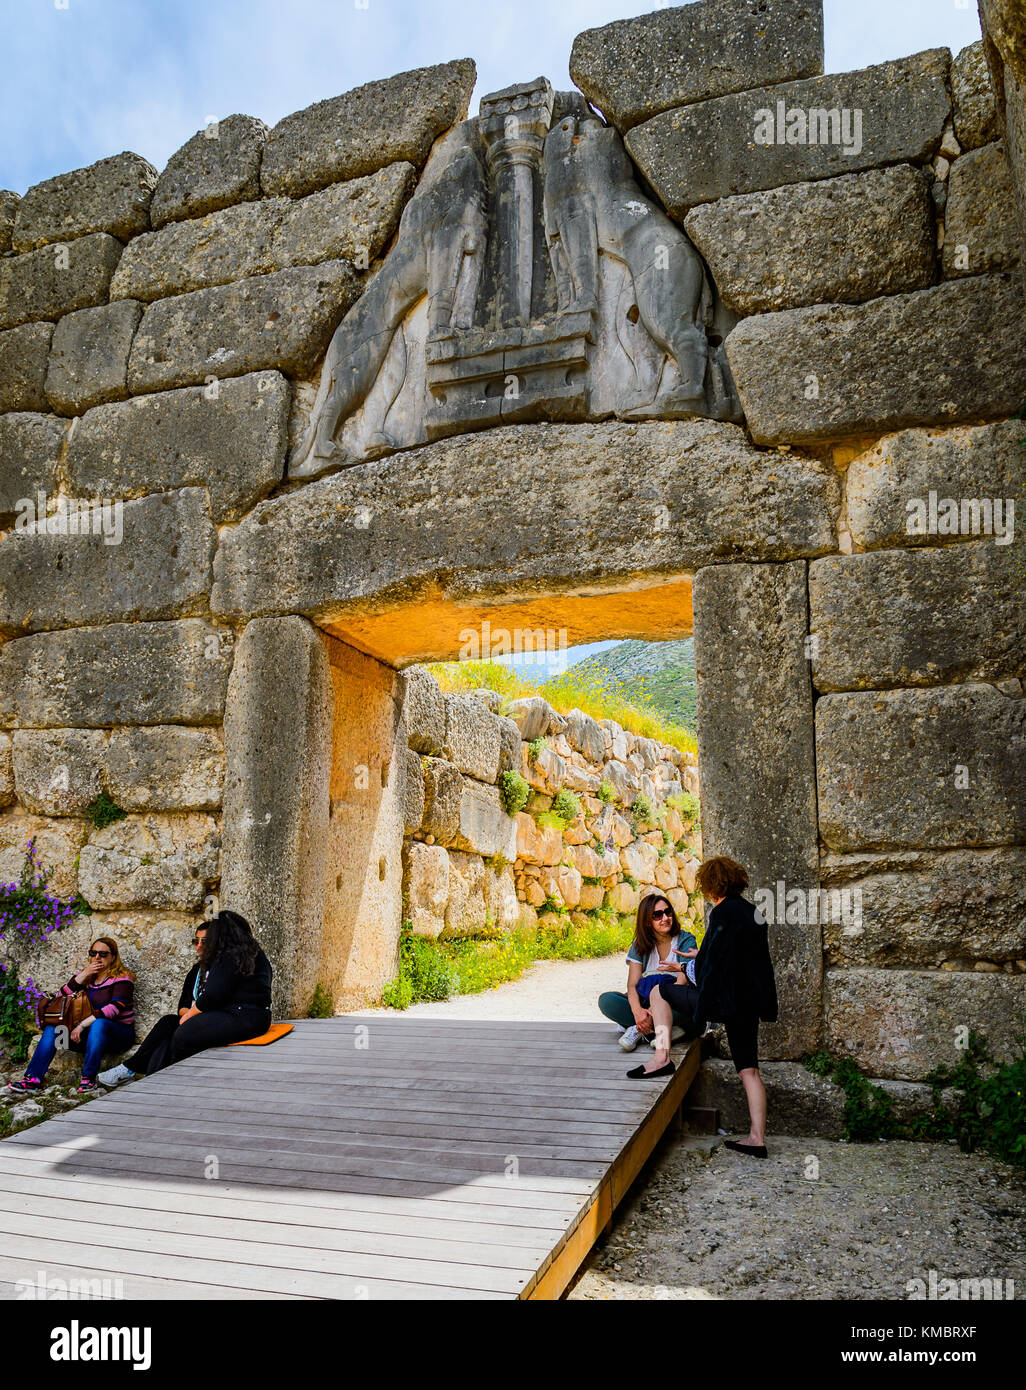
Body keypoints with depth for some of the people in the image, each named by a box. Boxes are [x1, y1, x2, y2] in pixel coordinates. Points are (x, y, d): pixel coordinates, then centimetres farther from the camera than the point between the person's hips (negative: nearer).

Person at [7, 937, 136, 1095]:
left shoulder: (122, 978, -7)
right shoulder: (84, 975, 13)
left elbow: (114, 1007, -22)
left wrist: (82, 1025, -27)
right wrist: (84, 975, -10)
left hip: (118, 1033, -6)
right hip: (87, 1034, 6)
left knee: (98, 1023, -37)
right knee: (52, 1027, -14)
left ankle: (88, 1078, -32)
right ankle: (33, 1079, -19)